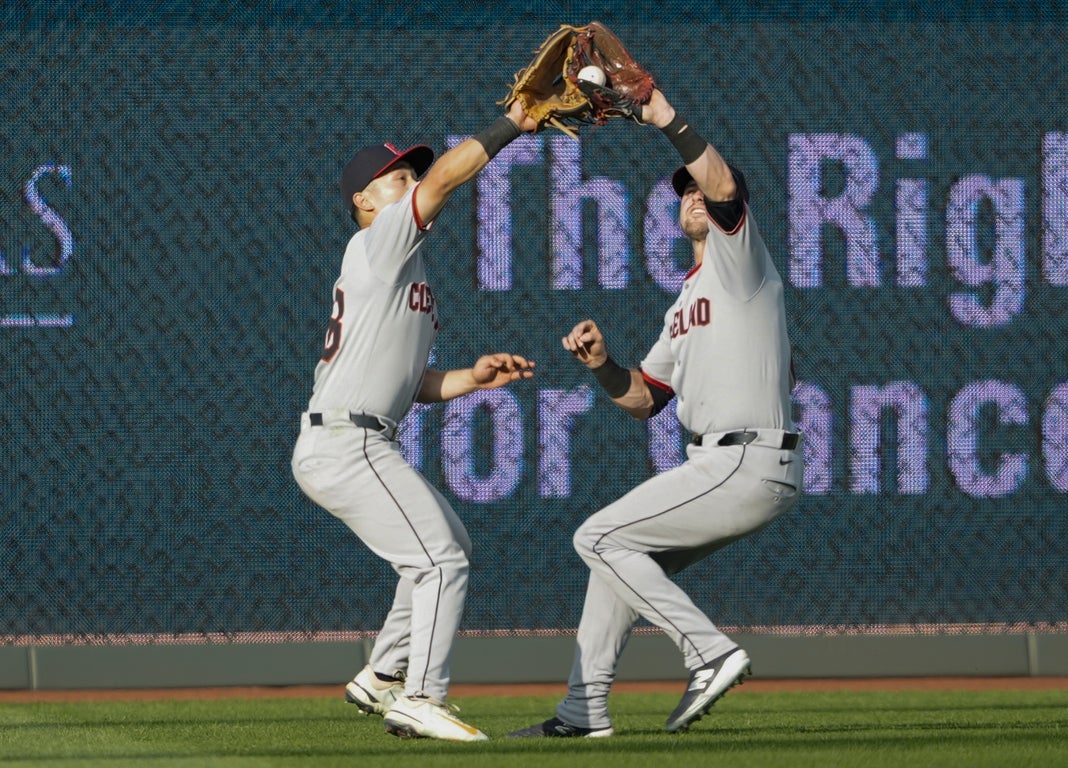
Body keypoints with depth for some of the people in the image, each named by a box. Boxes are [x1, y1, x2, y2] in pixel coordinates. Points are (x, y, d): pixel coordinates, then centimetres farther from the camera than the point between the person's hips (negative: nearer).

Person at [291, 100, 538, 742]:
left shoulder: (412, 278, 23)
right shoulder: (378, 246, -4)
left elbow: (412, 383, 22)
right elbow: (447, 175, -16)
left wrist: (472, 378, 8)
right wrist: (511, 125, -14)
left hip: (366, 444, 10)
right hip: (344, 443, -10)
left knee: (452, 547, 21)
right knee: (442, 559, -13)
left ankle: (383, 679, 24)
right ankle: (421, 700, -14)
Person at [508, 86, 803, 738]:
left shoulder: (737, 254, -3)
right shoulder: (685, 304, 24)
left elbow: (724, 184, -25)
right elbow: (645, 398, 22)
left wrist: (668, 120, -32)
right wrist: (602, 363, 3)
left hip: (748, 466, -10)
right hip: (721, 465, 10)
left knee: (600, 538, -7)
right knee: (621, 551, 21)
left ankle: (710, 652, -12)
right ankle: (585, 710, 24)